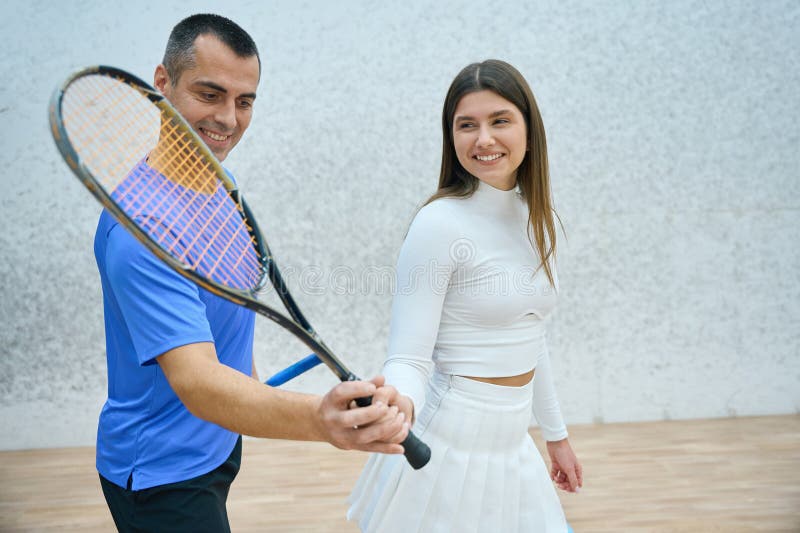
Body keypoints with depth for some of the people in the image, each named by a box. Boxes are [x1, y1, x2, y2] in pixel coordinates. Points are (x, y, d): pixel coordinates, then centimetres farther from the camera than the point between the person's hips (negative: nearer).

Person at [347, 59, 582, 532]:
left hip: (515, 447, 7)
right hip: (451, 448, -7)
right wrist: (399, 404, -40)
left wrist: (556, 433, 20)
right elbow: (409, 359, -19)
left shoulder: (539, 219, 4)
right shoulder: (440, 224, -17)